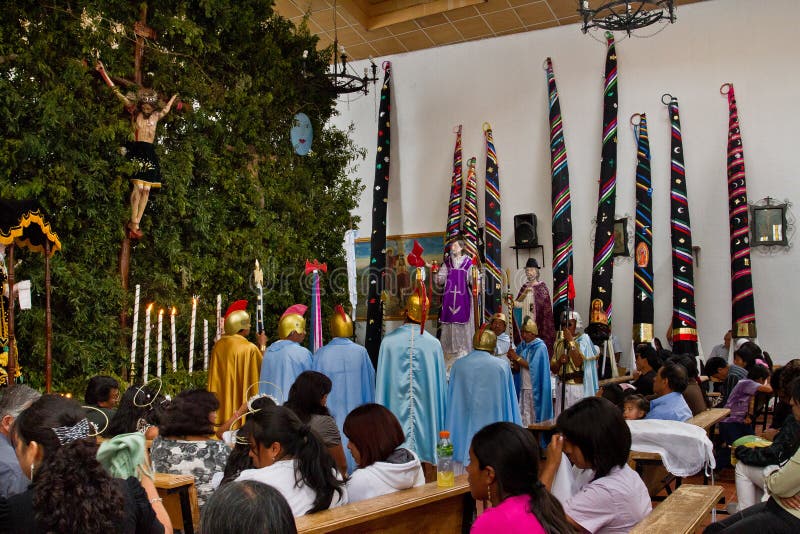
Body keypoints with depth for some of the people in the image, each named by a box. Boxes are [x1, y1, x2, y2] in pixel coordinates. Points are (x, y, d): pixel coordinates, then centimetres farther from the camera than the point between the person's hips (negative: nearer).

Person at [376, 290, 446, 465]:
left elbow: (381, 382, -2)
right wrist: (439, 420, 13)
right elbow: (439, 384, 0)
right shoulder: (434, 344, -6)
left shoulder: (388, 341, -7)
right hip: (426, 410, 0)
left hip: (396, 410, 0)